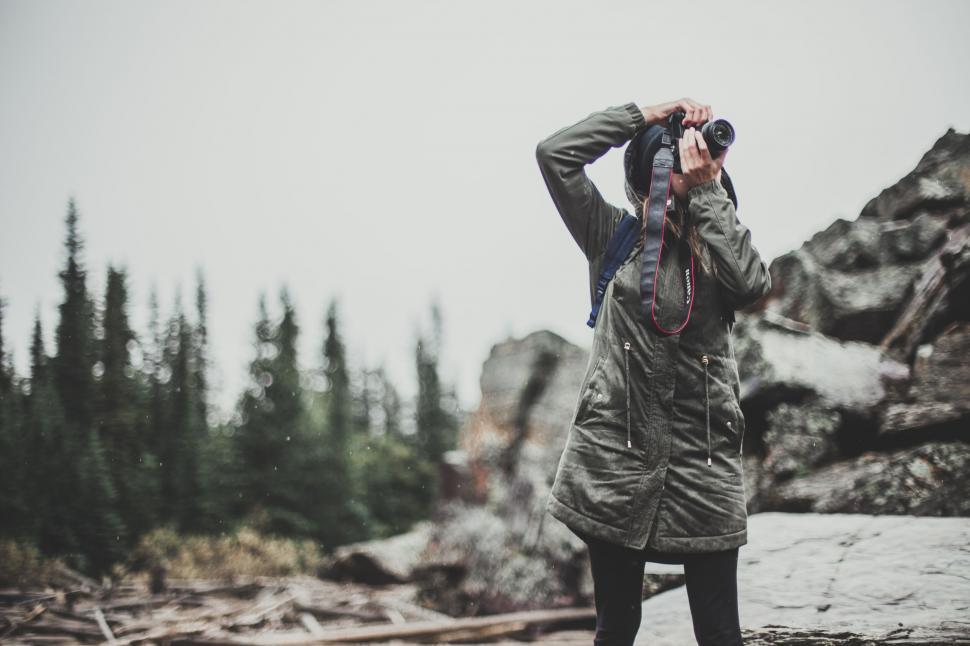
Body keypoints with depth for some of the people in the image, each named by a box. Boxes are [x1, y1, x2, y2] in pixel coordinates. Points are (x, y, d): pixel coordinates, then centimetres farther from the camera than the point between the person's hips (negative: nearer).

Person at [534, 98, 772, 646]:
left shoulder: (721, 246, 12)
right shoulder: (614, 236, 9)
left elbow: (753, 283, -11)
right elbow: (555, 153, 0)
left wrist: (708, 189, -6)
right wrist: (646, 113, 2)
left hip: (704, 460, 1)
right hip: (615, 454, -1)